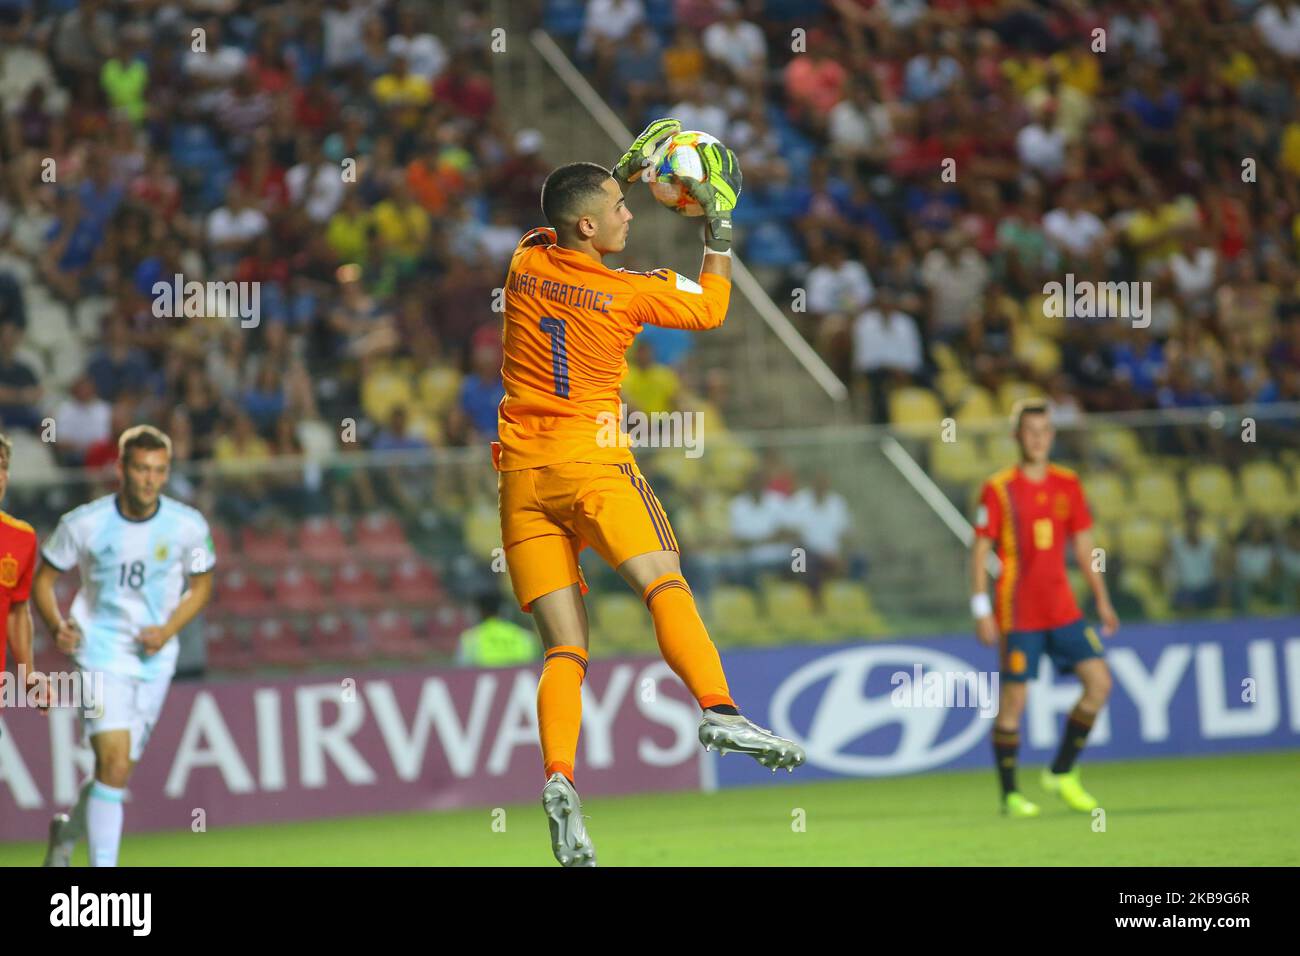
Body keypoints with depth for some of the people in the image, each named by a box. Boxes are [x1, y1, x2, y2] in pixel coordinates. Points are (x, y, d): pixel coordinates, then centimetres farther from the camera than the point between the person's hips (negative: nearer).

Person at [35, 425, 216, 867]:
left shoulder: (188, 526, -6)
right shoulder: (84, 523, -10)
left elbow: (201, 585, 9)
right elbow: (43, 579, 3)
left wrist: (168, 630, -8)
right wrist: (57, 626, -16)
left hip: (155, 659, 3)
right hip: (101, 653, -3)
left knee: (117, 769, 11)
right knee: (115, 762, -19)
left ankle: (68, 830, 40)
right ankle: (103, 869, -13)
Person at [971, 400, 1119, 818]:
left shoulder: (1067, 485, 9)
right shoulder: (998, 489, -6)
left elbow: (1083, 545, 15)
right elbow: (980, 551, -5)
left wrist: (1102, 599, 11)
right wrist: (981, 610, -11)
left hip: (1062, 608, 5)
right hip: (1017, 616, -5)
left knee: (1099, 680, -5)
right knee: (1013, 698, -4)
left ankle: (1062, 772, 9)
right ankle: (1009, 794, 7)